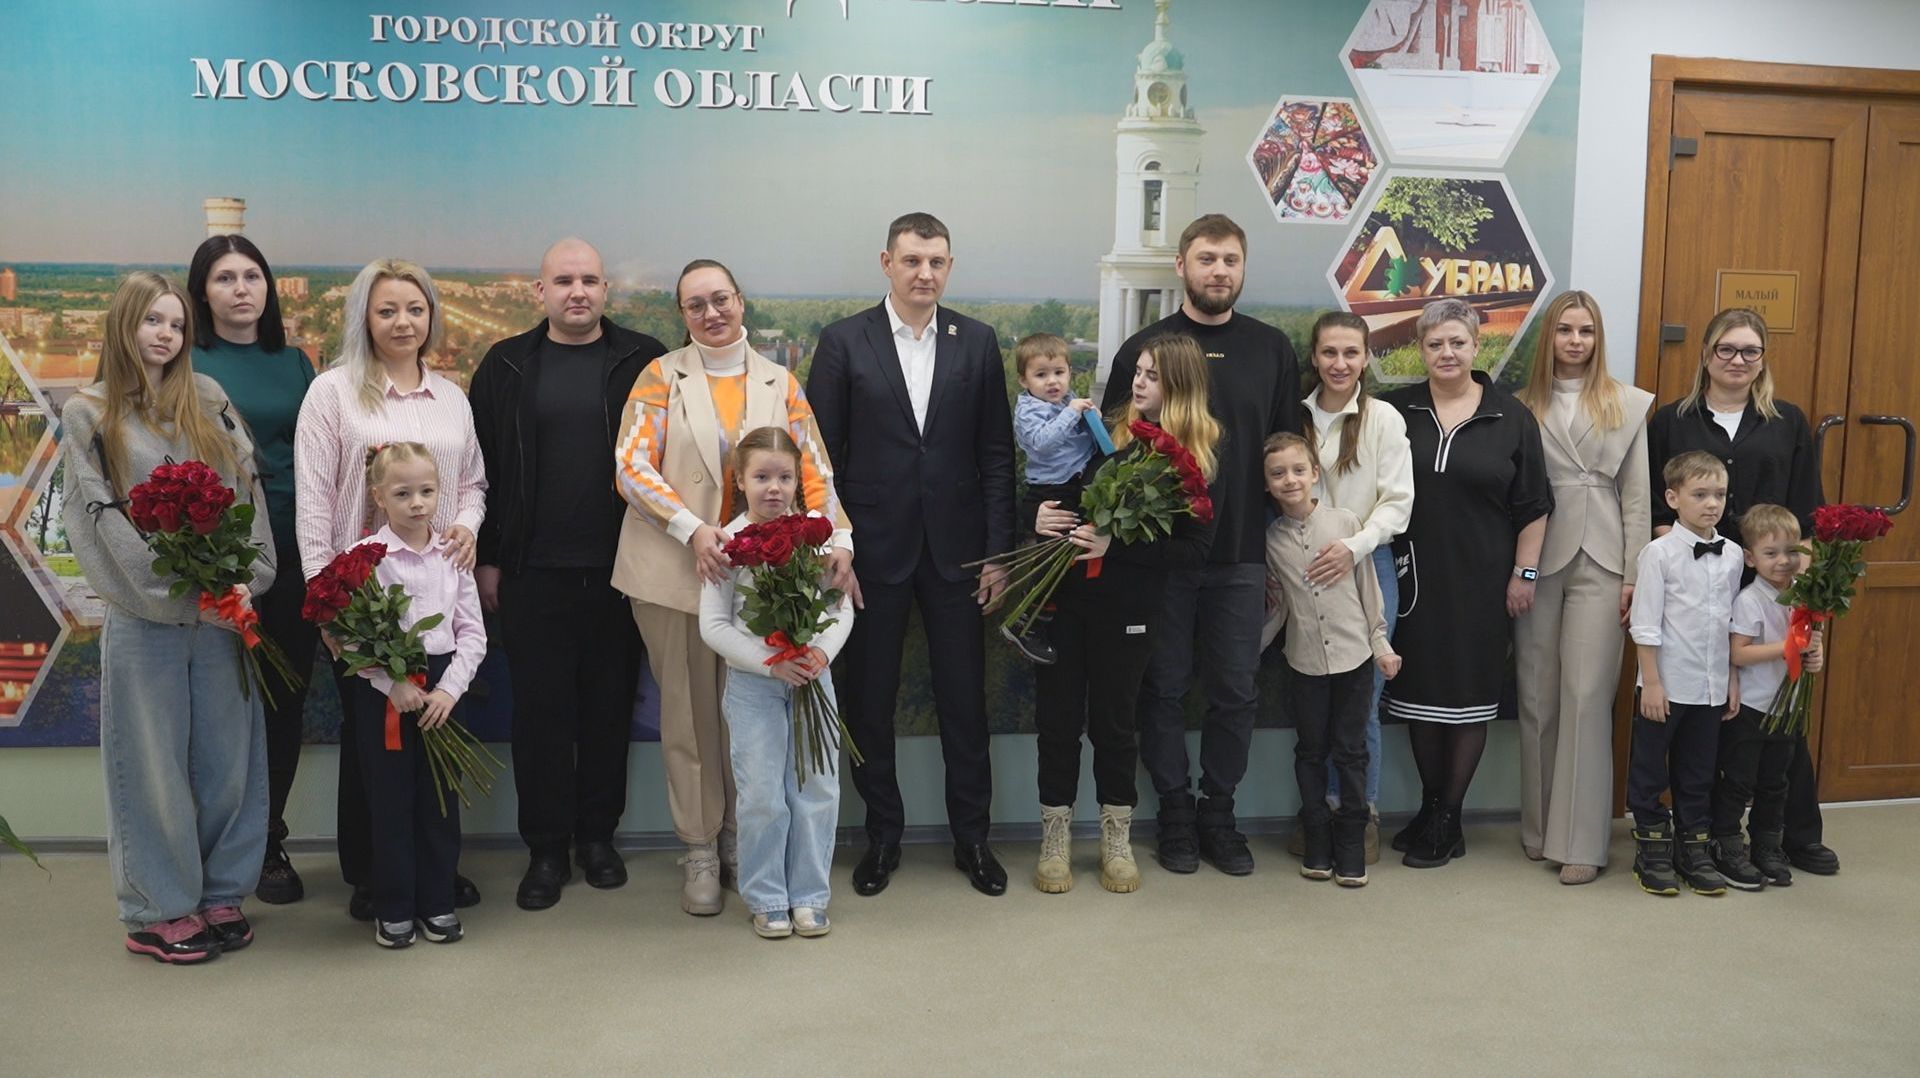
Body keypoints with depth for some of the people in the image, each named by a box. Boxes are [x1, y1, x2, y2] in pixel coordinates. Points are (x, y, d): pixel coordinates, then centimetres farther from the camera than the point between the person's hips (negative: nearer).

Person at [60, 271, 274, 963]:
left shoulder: (210, 403, 10)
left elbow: (246, 492, 5)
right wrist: (180, 588, -15)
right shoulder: (89, 417, 2)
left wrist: (243, 578, -8)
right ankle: (160, 910, 15)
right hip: (145, 619, -3)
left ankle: (221, 894, 21)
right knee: (155, 764, 3)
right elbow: (99, 518, -6)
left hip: (222, 612, 3)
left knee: (227, 758, 7)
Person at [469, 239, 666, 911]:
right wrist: (487, 559, 2)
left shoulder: (642, 362, 3)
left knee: (609, 704, 9)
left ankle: (598, 834, 23)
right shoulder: (507, 367, 6)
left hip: (619, 568, 0)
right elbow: (481, 467, 6)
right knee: (541, 709, 4)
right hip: (534, 571, 0)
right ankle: (546, 848, 15)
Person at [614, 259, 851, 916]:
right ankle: (700, 850, 16)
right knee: (689, 714, 5)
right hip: (675, 569, -1)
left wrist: (836, 536, -12)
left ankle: (739, 836, 24)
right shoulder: (661, 376, 2)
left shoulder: (779, 384, 8)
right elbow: (631, 466, -7)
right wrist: (692, 529, -19)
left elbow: (815, 472, 5)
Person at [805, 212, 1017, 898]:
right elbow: (823, 456, -2)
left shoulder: (977, 342, 4)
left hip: (955, 550, 1)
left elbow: (996, 454, 4)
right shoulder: (844, 342, -1)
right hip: (874, 550, -1)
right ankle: (882, 835, 26)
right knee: (869, 700, 9)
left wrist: (998, 551, -1)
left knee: (965, 698, 8)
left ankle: (971, 836, 23)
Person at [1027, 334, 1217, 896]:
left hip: (1126, 606, -2)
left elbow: (1194, 547, -10)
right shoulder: (1104, 431, 4)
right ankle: (1055, 839, 22)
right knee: (1057, 715, 8)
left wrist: (1114, 547, -19)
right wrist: (1037, 513, -12)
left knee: (1114, 719, 9)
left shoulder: (1198, 456, -3)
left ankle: (1117, 840, 27)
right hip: (1062, 592, 2)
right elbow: (1037, 489, 11)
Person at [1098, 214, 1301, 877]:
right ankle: (1174, 814, 21)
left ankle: (1218, 814, 22)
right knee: (1165, 690, 7)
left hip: (1241, 555, 2)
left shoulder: (1272, 350, 7)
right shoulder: (1143, 349, 1)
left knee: (1236, 693, 8)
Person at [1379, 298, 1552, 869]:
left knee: (1469, 694, 4)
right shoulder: (1395, 410, 3)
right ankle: (1430, 806, 24)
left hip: (1481, 581, -1)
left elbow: (1533, 506, 3)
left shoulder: (1511, 418, 0)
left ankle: (1447, 820, 15)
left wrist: (1525, 572, -2)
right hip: (1413, 578, 2)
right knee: (1420, 692, 8)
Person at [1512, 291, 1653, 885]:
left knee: (1587, 697, -6)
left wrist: (1634, 576, -2)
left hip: (1599, 564, -1)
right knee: (1537, 697, 6)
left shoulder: (1629, 405, 7)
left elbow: (1636, 496, 4)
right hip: (1537, 562, 1)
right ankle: (1539, 827, 18)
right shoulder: (1523, 406, 8)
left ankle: (1581, 841, 0)